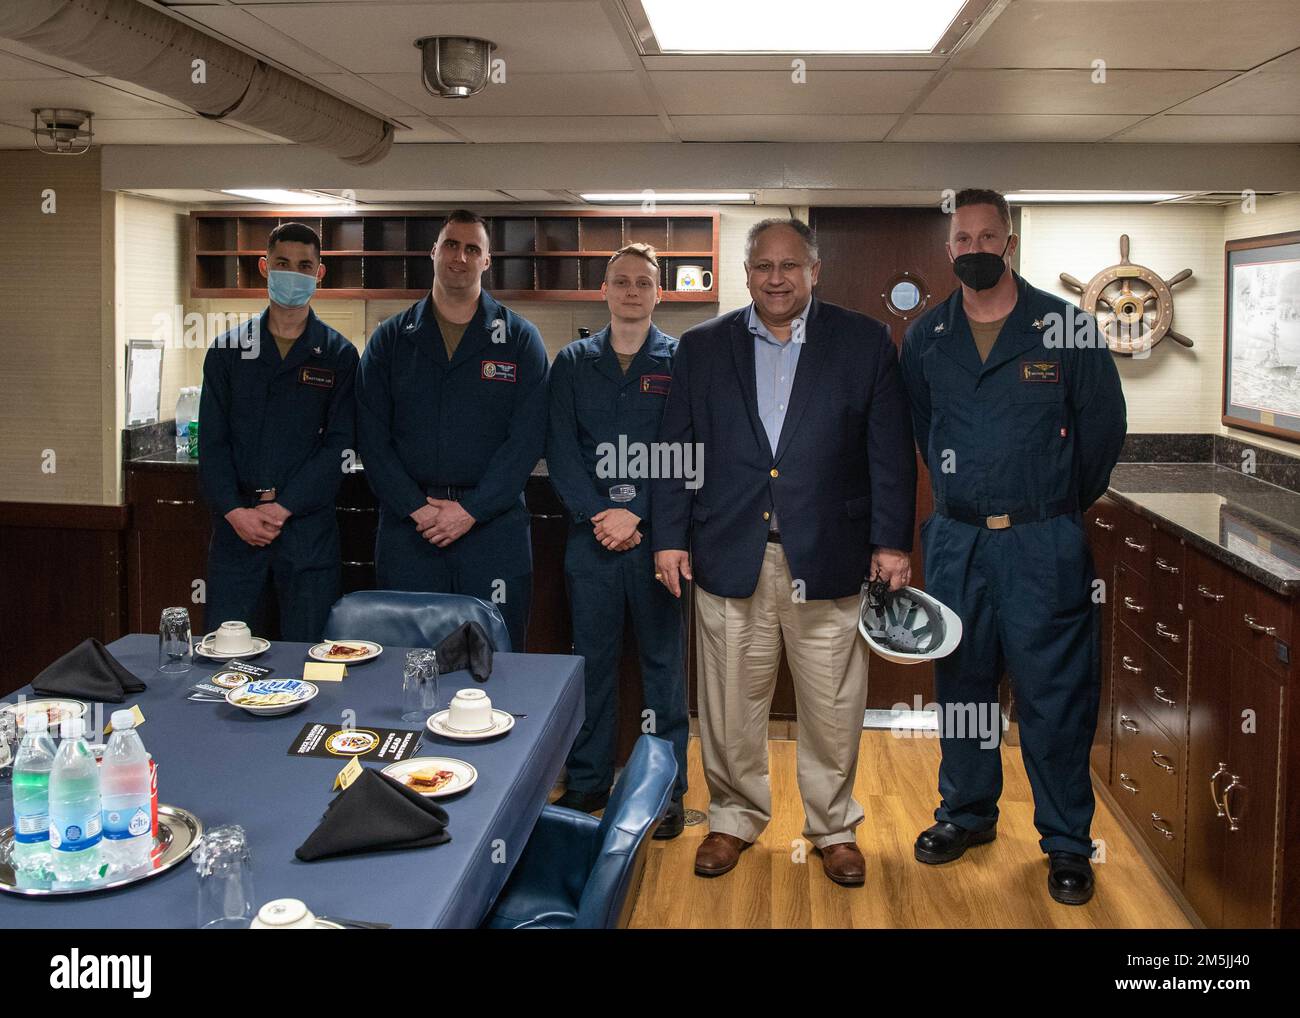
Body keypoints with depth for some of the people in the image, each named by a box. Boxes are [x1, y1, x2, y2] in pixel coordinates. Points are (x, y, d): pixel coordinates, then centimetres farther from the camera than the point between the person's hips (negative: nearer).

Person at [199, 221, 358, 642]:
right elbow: (211, 441, 4)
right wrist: (235, 511, -10)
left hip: (308, 525, -2)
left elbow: (339, 446, -4)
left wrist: (282, 508, -13)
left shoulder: (337, 355, 3)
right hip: (236, 524, 2)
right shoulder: (228, 350, 9)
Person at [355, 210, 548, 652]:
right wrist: (416, 508, -9)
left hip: (494, 527, -1)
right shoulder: (391, 339, 8)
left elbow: (526, 438, -4)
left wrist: (471, 510, -12)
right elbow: (372, 437, 2)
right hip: (406, 526, 2)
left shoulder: (519, 339, 3)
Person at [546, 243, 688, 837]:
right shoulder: (572, 363, 10)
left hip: (657, 534, -2)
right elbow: (560, 450, 3)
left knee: (663, 660, 4)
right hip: (591, 536, 2)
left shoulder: (681, 363, 3)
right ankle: (587, 783, 20)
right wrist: (597, 515, -10)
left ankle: (666, 787, 15)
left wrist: (637, 516, -12)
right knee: (591, 660, 8)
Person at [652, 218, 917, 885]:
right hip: (728, 557, 1)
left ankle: (833, 827, 26)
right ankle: (735, 817, 29)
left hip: (828, 559, -1)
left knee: (832, 707, 7)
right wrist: (670, 537, 3)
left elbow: (891, 450, 3)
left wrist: (891, 541, -1)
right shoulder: (702, 347, 8)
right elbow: (675, 449, 9)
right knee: (730, 705, 9)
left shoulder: (864, 342, 4)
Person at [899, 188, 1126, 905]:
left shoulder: (1066, 327, -3)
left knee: (1055, 695, 0)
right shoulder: (925, 338, 6)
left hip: (1043, 543, -3)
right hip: (955, 541, 3)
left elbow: (1103, 426, 5)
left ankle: (1067, 843, 14)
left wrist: (1063, 508, 11)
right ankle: (967, 813, 30)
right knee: (961, 684, 13)